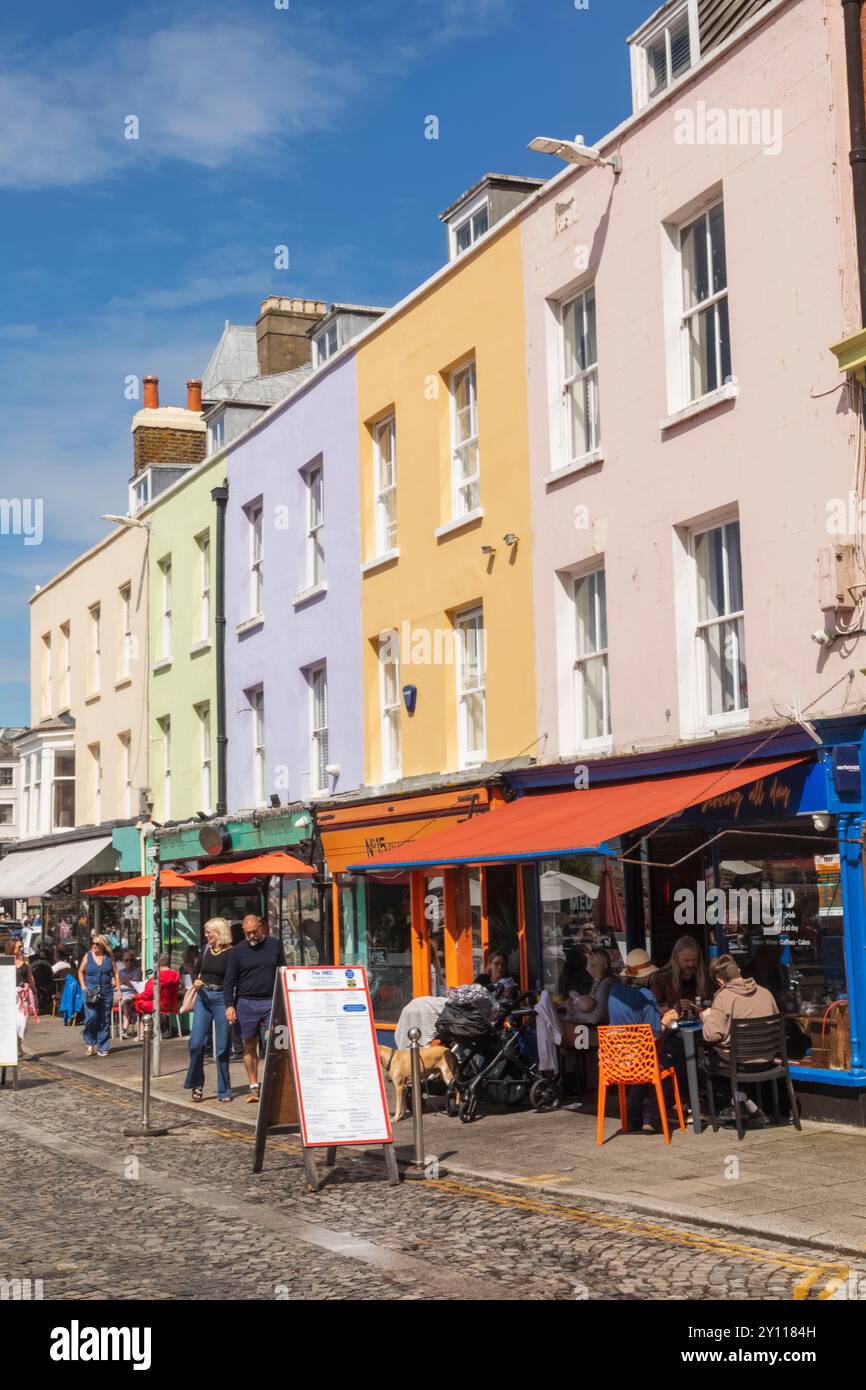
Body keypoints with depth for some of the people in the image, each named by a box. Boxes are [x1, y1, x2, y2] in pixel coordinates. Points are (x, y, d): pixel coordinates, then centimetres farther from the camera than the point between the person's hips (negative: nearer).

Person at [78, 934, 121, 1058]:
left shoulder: (109, 957, 5)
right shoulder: (88, 956, 4)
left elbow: (116, 973, 8)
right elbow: (80, 972, 11)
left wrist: (118, 990, 2)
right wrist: (83, 988, 1)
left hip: (106, 992, 1)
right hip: (91, 992, -1)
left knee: (105, 1021, 2)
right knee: (91, 1017, -15)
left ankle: (102, 1048, 11)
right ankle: (89, 1043, 7)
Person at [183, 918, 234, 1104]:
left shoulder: (231, 953, -7)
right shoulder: (206, 949, 10)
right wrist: (196, 982, -3)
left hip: (222, 999, -4)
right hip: (203, 998, 4)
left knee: (222, 1046, 1)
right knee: (196, 1042, -4)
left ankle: (224, 1091, 10)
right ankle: (196, 1084, 12)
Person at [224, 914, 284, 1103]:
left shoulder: (275, 945, 7)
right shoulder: (238, 951, 3)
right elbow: (230, 980, 4)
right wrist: (229, 1005, -5)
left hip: (271, 1002, 0)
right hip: (246, 1004, 0)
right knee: (250, 1047, 6)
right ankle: (253, 1087, 13)